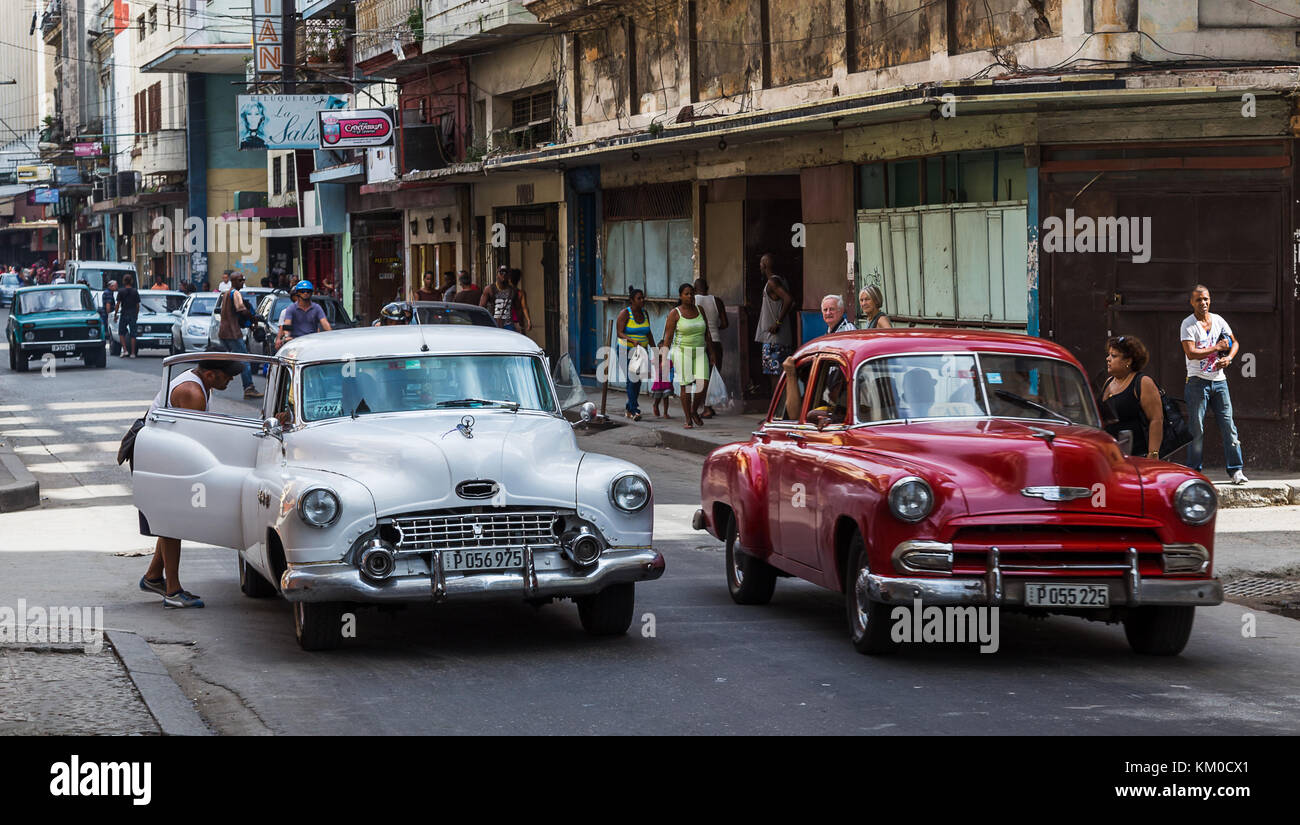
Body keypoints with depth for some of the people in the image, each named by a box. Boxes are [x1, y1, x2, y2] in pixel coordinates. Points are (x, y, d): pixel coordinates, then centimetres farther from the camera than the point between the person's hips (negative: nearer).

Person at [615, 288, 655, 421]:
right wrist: (632, 341, -32)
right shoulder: (625, 313, -10)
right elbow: (619, 333, -16)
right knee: (632, 379, -15)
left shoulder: (644, 313, 9)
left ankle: (629, 408, 21)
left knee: (638, 380, 7)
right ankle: (634, 410, -17)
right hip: (627, 351, -6)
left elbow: (649, 334, 17)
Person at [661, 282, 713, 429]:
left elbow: (707, 333, 15)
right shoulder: (675, 313, -3)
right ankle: (688, 419, 5)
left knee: (703, 383, -10)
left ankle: (694, 411, 14)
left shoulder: (699, 310, 9)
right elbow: (668, 337, -6)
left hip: (699, 353, 3)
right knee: (686, 386, -4)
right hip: (682, 352, -3)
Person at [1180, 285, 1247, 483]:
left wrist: (1228, 358, -1)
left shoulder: (1218, 320, 10)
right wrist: (1216, 348, -12)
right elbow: (1190, 353, -17)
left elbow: (1234, 342, 19)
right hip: (1197, 381, -4)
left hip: (1219, 379, 4)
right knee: (1196, 428, -3)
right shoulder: (1188, 324, -7)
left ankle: (1235, 469, 3)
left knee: (1228, 424, 0)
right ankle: (1194, 471, 3)